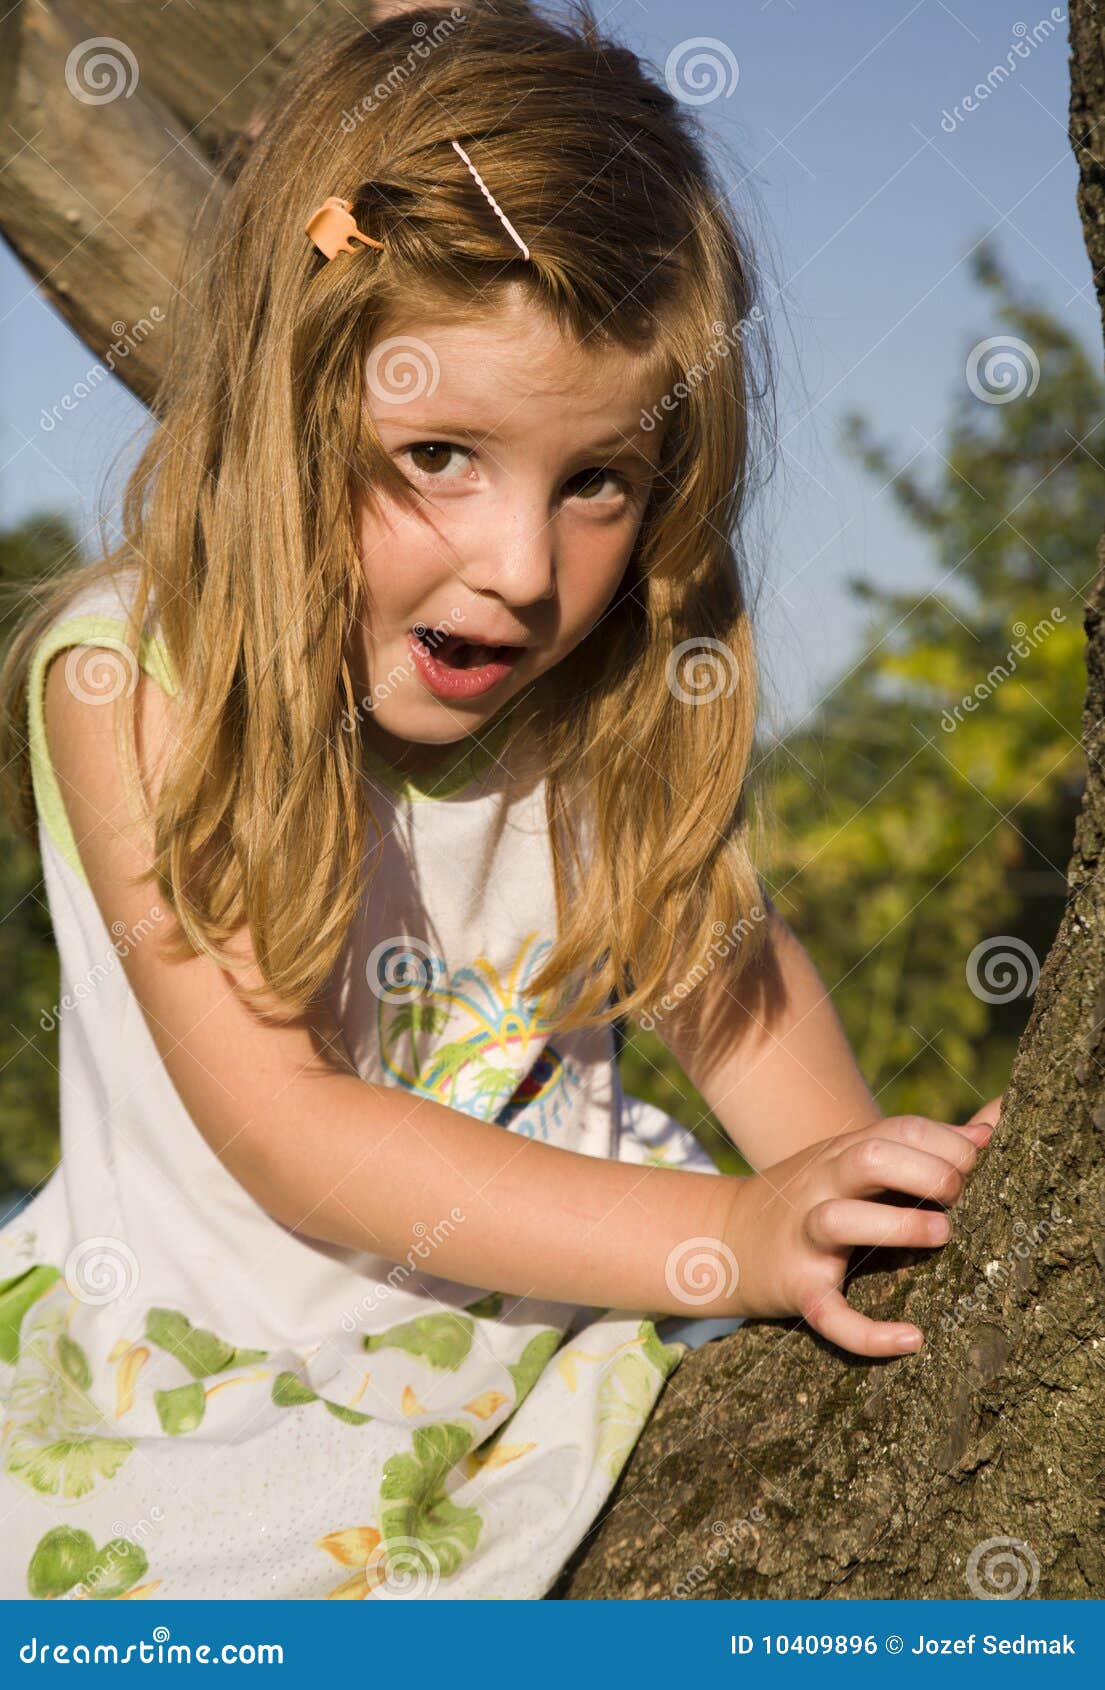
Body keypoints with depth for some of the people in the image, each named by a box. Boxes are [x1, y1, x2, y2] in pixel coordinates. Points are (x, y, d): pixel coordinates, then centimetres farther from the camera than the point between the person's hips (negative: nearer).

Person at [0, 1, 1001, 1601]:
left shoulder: (617, 679, -9)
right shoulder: (135, 673, -21)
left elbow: (715, 948, 4)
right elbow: (281, 1126, -24)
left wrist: (852, 1180, -18)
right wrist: (733, 1234, -29)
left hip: (557, 1306, 4)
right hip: (223, 1341, -3)